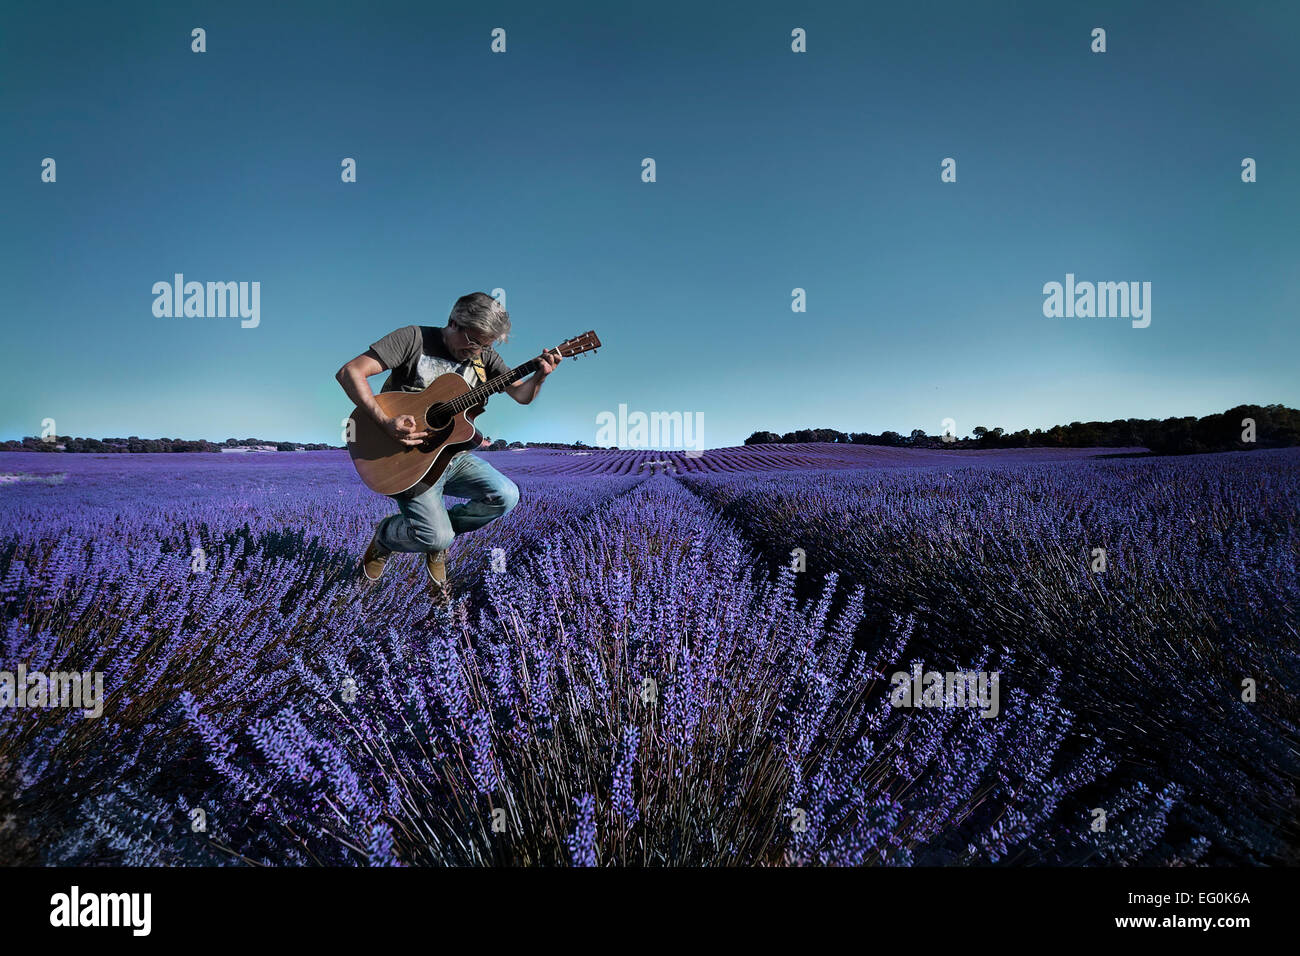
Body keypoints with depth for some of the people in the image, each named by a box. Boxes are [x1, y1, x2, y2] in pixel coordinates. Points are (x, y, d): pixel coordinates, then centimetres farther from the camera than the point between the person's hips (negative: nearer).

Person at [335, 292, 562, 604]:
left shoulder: (483, 356, 4)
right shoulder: (414, 338, -13)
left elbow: (522, 395, 3)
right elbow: (350, 372, -20)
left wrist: (540, 375, -20)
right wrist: (386, 422, -31)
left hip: (452, 455, 6)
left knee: (506, 496, -14)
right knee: (438, 536, -20)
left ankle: (435, 541, 10)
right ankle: (385, 535, 17)